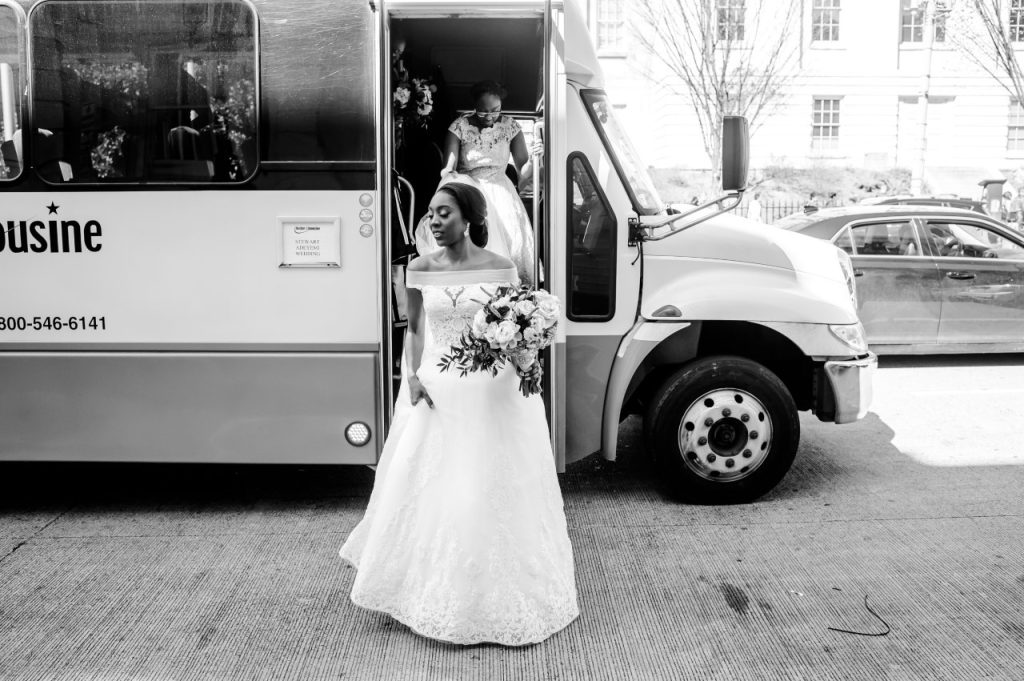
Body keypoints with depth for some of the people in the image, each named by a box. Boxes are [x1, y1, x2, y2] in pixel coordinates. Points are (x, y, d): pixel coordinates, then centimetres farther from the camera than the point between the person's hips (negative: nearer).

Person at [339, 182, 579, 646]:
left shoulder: (500, 269, -4)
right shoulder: (421, 269, 2)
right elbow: (415, 330, 9)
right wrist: (413, 375, -7)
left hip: (490, 393, -2)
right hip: (434, 390, 2)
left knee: (491, 492, 4)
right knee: (430, 492, 8)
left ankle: (493, 593, 23)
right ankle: (431, 589, 28)